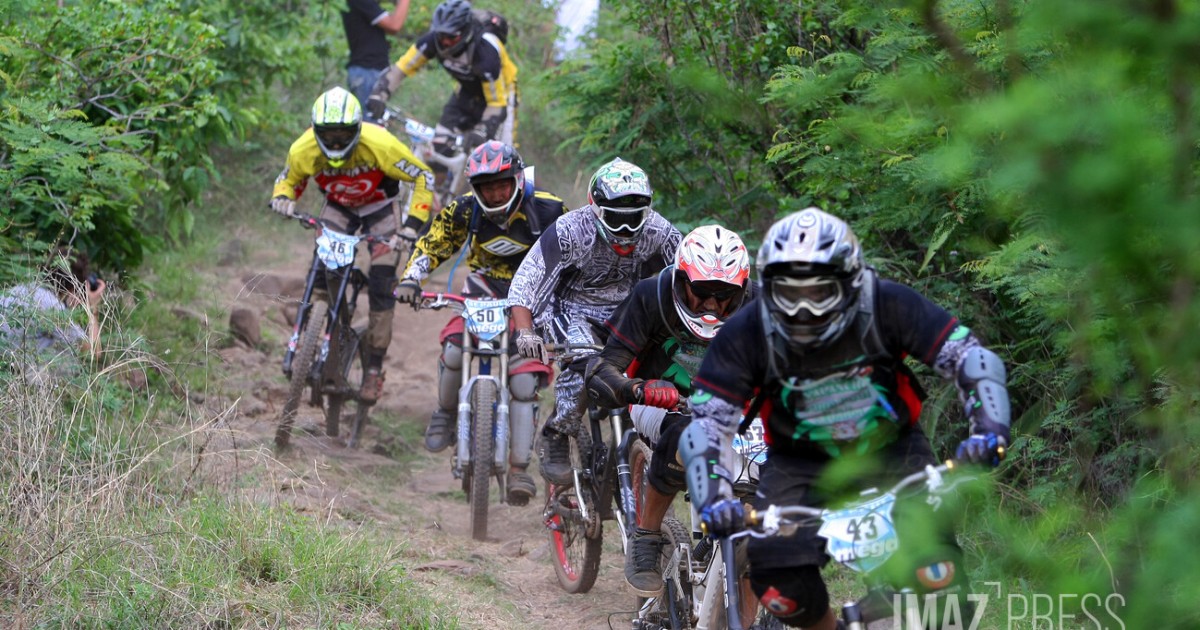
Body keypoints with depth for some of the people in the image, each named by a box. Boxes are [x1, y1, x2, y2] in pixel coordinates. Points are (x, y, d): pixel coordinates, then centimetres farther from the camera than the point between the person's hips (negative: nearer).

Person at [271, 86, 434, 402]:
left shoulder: (380, 145, -36)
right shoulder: (304, 150, -27)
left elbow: (423, 177, -24)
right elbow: (289, 178, -5)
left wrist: (413, 224, -33)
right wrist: (282, 197, -28)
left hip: (380, 206, -2)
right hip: (339, 206, 2)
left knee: (381, 286, -11)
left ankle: (374, 368, -1)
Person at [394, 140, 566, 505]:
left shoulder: (546, 210, -18)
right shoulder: (466, 211, -13)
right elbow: (432, 245, -4)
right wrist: (410, 279, -21)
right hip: (484, 290, 2)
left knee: (525, 382, -13)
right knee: (454, 346, -25)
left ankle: (519, 468, -6)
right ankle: (445, 413, 4)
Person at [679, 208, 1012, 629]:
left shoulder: (887, 306, -21)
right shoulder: (745, 334, -20)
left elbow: (972, 358, -20)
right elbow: (706, 421, -19)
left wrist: (989, 430, -37)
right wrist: (712, 498, -35)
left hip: (891, 450, -1)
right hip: (800, 463, 1)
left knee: (935, 576, -23)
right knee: (782, 593, -17)